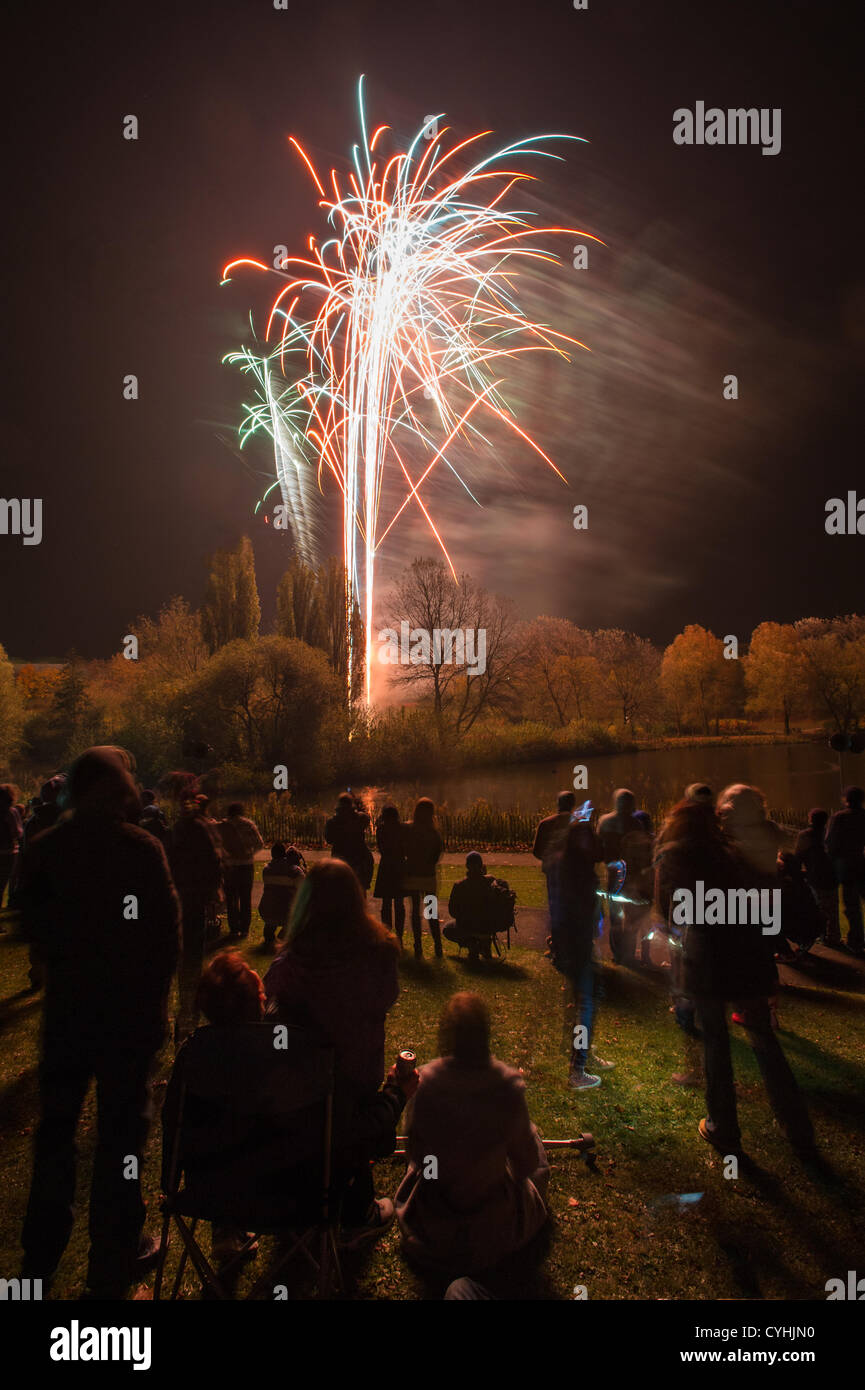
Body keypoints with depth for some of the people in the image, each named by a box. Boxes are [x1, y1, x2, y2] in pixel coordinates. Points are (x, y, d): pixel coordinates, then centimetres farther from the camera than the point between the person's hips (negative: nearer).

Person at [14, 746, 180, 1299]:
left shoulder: (44, 849, -4)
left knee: (57, 1125, 19)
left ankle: (42, 1255, 31)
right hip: (131, 1005, -4)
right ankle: (114, 1260, 17)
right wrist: (157, 993, -1)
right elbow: (167, 929, -13)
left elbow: (33, 921, 2)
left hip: (68, 1004, 4)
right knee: (122, 1128, 7)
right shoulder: (141, 848, -15)